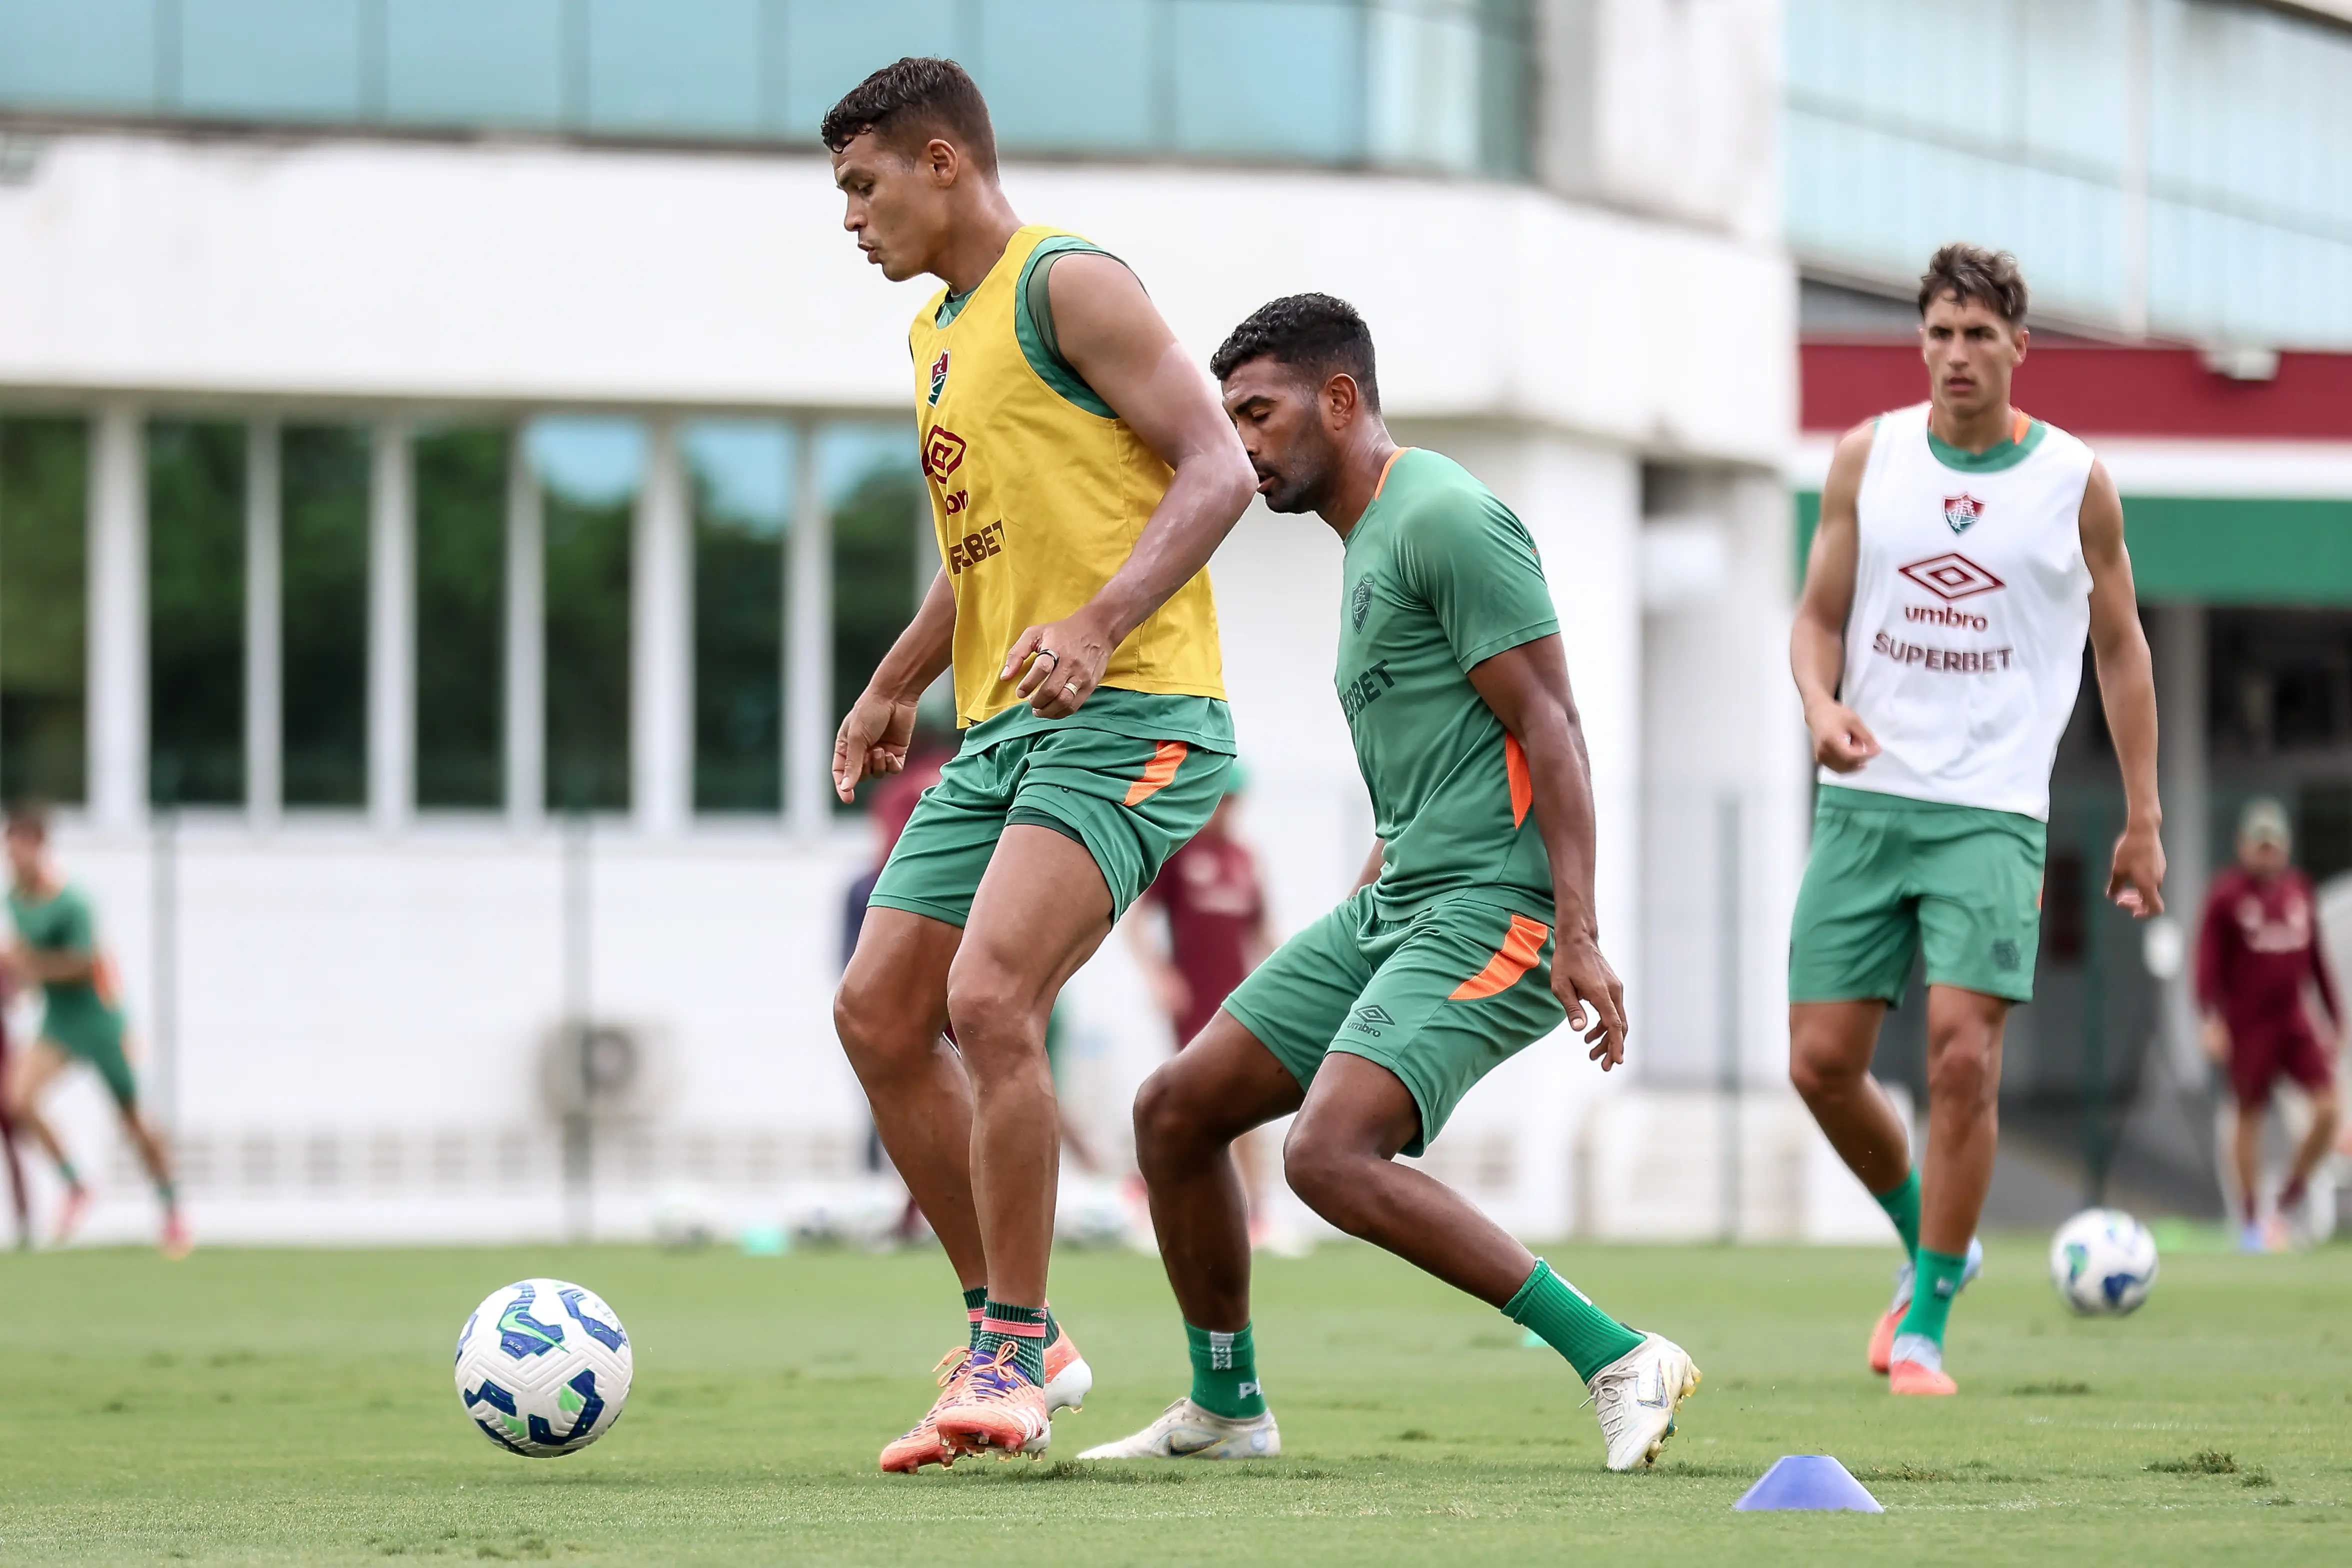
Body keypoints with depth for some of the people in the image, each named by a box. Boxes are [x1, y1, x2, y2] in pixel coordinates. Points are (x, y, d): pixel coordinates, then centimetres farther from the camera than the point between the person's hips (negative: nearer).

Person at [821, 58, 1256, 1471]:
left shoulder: (1069, 285, -8)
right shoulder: (938, 333, 21)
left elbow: (1218, 470, -15)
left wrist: (1097, 625, -26)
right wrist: (895, 688, 31)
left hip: (1128, 716, -10)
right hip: (1000, 730, 10)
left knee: (989, 999, -22)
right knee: (878, 1016, 4)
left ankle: (1014, 1357, -13)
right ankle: (1011, 1336, 14)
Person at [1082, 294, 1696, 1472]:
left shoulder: (1445, 518, -11)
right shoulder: (1365, 541, 21)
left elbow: (1550, 732, -16)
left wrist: (1577, 934, -24)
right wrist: (1352, 935, 26)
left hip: (1492, 906, -10)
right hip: (1395, 899, 10)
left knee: (1329, 1155, -25)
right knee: (1175, 1112, 8)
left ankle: (1620, 1362, -21)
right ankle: (1224, 1408, 22)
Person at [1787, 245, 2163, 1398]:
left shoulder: (2075, 481, 1)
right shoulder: (1868, 458, 6)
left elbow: (2120, 647, 10)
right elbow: (1819, 616, 10)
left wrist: (2142, 819, 9)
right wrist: (1822, 706, -12)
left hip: (1992, 813, -3)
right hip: (1866, 798, 3)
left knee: (1963, 1054, -15)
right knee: (1822, 1063, -2)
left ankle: (1924, 1330, -4)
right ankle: (1932, 1247, 26)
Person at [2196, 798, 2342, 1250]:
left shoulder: (2300, 891, 10)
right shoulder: (2226, 896, -5)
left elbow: (2316, 958, 17)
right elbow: (2208, 960, -8)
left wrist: (2335, 1017, 16)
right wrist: (2211, 1019, -19)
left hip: (2293, 1020, 4)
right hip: (2247, 1024, -4)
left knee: (2328, 1107, -8)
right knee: (2250, 1116, 2)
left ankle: (2293, 1196, 12)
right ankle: (2250, 1222, 12)